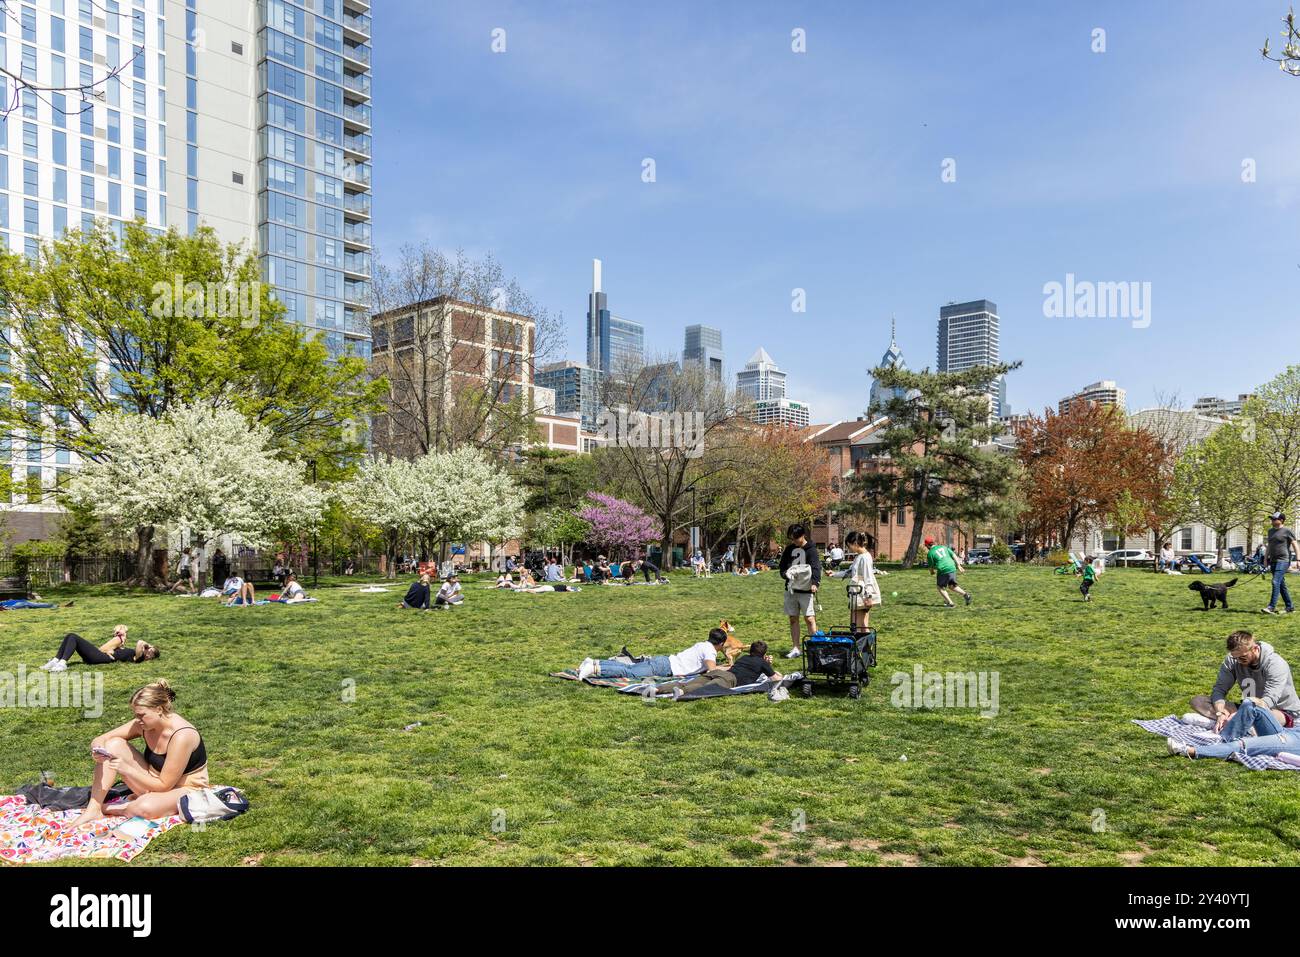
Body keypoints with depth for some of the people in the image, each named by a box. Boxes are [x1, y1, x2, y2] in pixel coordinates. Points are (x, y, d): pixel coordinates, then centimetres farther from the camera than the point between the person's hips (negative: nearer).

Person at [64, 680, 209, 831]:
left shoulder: (182, 735, -28)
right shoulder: (143, 724, -7)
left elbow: (163, 785, -24)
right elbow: (99, 740, -1)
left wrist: (127, 769, -27)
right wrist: (98, 751, -25)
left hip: (186, 789, -7)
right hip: (154, 782, 7)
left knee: (145, 808, -40)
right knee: (114, 744, -9)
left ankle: (105, 809, -8)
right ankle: (93, 809, -11)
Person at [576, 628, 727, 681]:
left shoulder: (702, 644, 23)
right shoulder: (710, 651, -3)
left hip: (664, 660, 8)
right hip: (666, 668, -8)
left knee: (628, 668, 3)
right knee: (630, 673, -19)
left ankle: (594, 663, -6)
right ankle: (595, 669, -30)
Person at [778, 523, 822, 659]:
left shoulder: (811, 550, -8)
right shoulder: (789, 549, 9)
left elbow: (816, 567, -21)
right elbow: (782, 566, 13)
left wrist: (815, 582, -38)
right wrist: (786, 574, -10)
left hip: (806, 590, -5)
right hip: (791, 589, 5)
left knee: (809, 618, -8)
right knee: (793, 619, 8)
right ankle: (796, 648, 16)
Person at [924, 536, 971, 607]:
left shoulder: (930, 553, -2)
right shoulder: (943, 547, 15)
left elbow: (931, 566, 3)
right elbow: (954, 555, 11)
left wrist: (932, 572, 24)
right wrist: (958, 565, 13)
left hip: (943, 571, -6)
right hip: (952, 568, 6)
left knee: (941, 588, 12)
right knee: (952, 586, 20)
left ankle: (949, 603, 6)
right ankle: (965, 594, 3)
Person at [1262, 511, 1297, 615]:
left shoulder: (1287, 531, -5)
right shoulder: (1271, 531, 16)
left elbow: (1295, 545, -6)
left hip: (1283, 560, -8)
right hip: (1273, 560, 8)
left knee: (1276, 582, -17)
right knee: (1281, 585, 10)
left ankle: (1272, 607, -21)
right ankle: (1290, 607, 19)